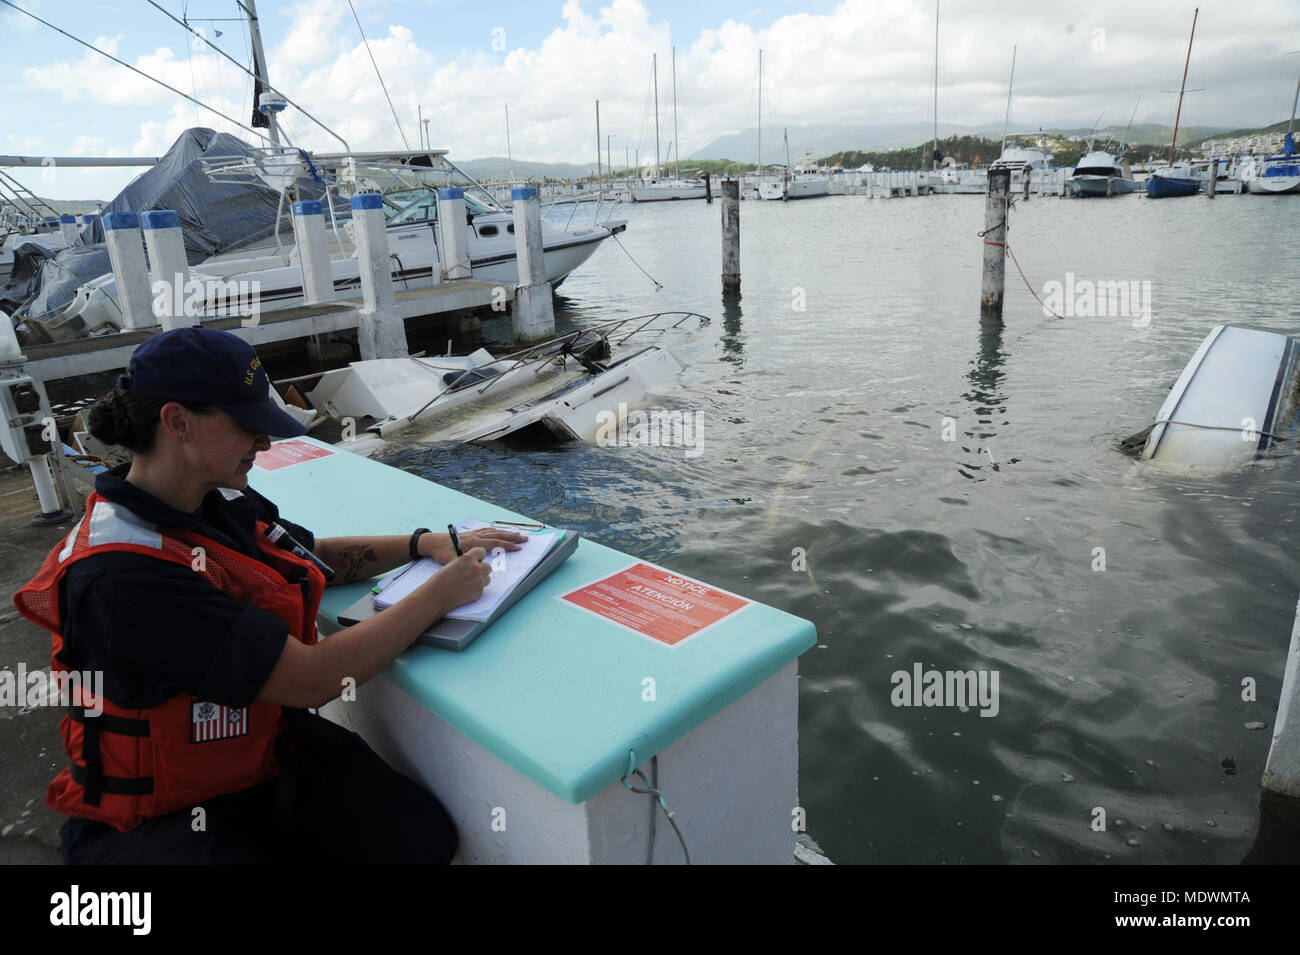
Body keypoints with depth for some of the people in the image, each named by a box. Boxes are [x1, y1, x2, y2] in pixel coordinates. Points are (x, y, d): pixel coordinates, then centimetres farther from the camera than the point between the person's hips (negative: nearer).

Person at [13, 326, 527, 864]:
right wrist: (439, 596, -19)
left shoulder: (223, 502, -3)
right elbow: (313, 679, -28)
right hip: (161, 818, -7)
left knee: (426, 837, -14)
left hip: (269, 748, 7)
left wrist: (425, 544, 1)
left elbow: (317, 557, 16)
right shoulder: (122, 576, -28)